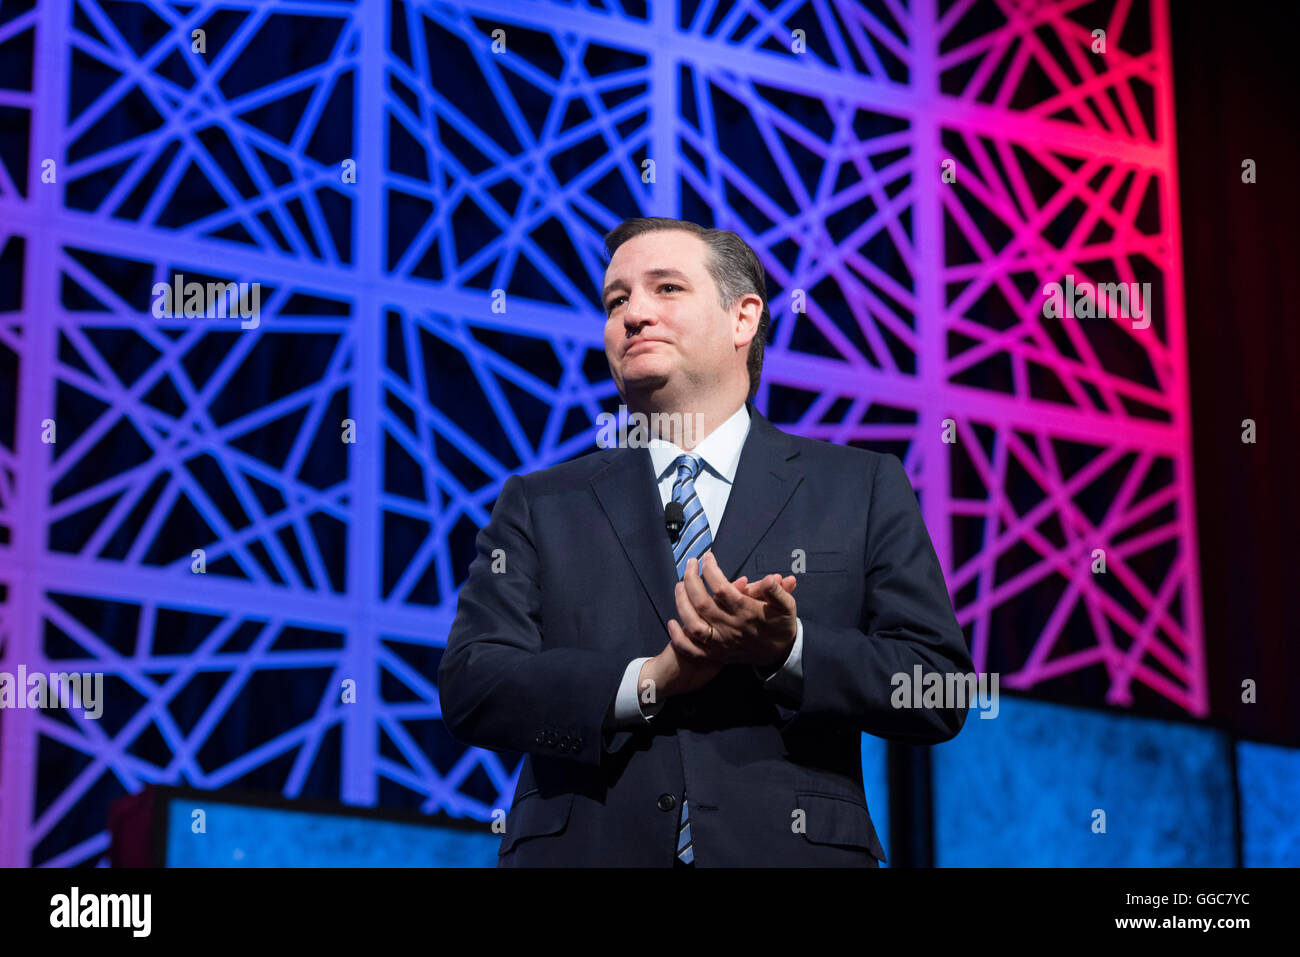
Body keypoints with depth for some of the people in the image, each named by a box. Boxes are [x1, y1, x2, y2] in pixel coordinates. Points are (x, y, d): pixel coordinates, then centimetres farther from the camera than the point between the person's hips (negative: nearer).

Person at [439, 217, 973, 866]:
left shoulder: (867, 489, 9)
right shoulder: (537, 508, 12)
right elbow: (468, 687, 0)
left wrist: (785, 649, -13)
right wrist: (653, 679, -13)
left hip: (786, 848, -1)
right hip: (585, 850, 1)